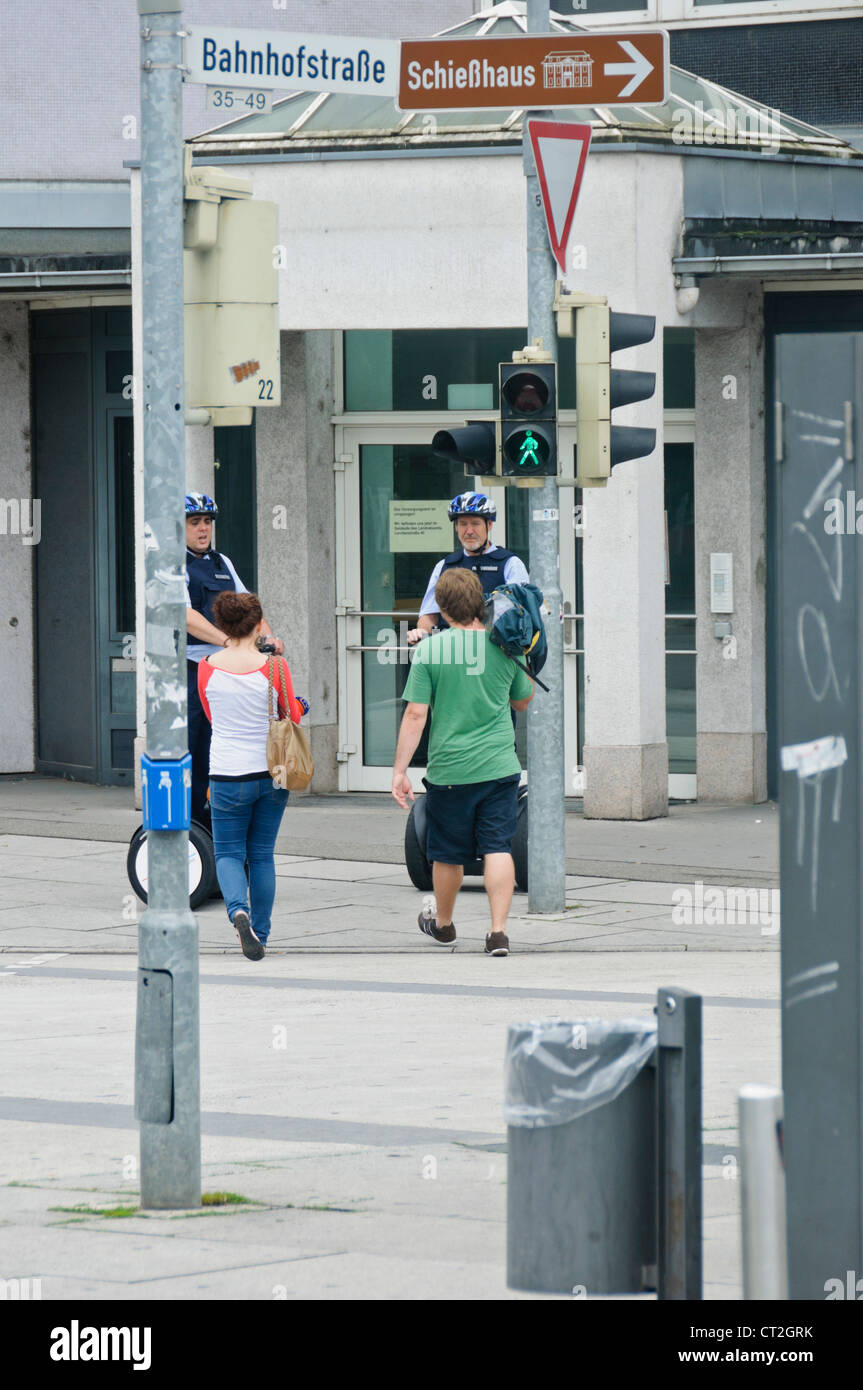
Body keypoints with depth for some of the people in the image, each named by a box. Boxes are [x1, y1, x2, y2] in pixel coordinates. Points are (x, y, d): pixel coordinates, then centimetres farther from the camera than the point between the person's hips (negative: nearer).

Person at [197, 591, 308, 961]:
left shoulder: (207, 668, -6)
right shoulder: (273, 666, -10)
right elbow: (293, 718, 1)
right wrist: (300, 706, 23)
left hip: (227, 776, -1)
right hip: (271, 772, 1)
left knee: (229, 853, 9)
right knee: (262, 855, 14)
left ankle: (238, 910, -19)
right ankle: (261, 933, 16)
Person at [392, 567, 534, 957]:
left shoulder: (431, 649, -7)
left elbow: (415, 714, -9)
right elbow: (523, 702, 17)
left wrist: (400, 770, -4)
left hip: (450, 769, -1)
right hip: (499, 765, 1)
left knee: (448, 853, 14)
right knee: (497, 848, 1)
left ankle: (443, 924, 35)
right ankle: (498, 931, -9)